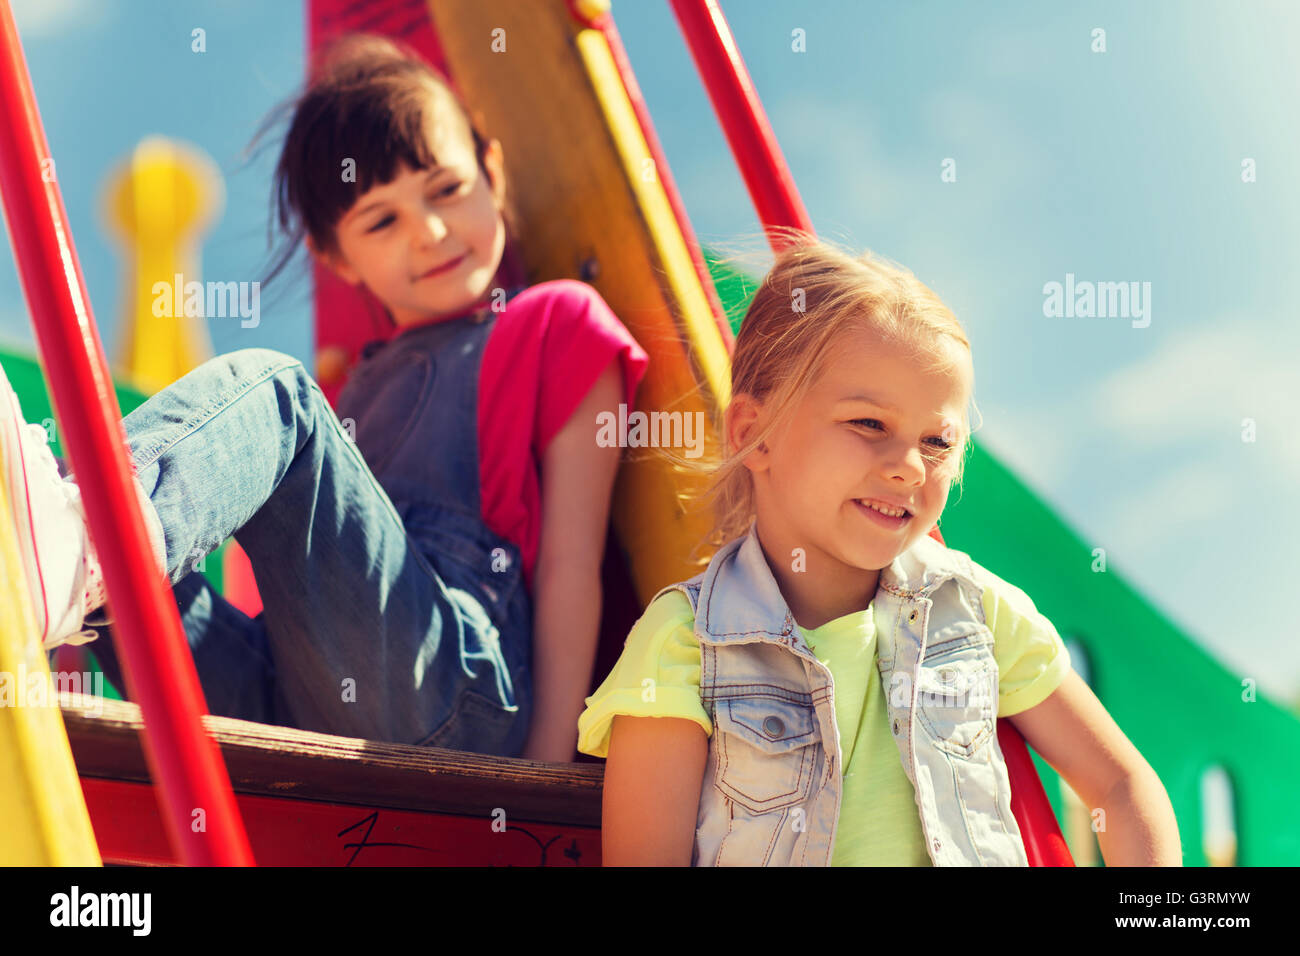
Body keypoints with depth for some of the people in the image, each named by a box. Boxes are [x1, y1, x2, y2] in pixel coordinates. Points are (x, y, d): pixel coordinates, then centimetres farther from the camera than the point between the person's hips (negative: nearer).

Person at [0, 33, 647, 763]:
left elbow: (571, 567, 6)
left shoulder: (559, 324, 18)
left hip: (451, 686, -5)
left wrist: (548, 769, -3)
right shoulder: (367, 380, 35)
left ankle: (74, 545, -52)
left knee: (268, 391, -23)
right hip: (292, 707, 5)